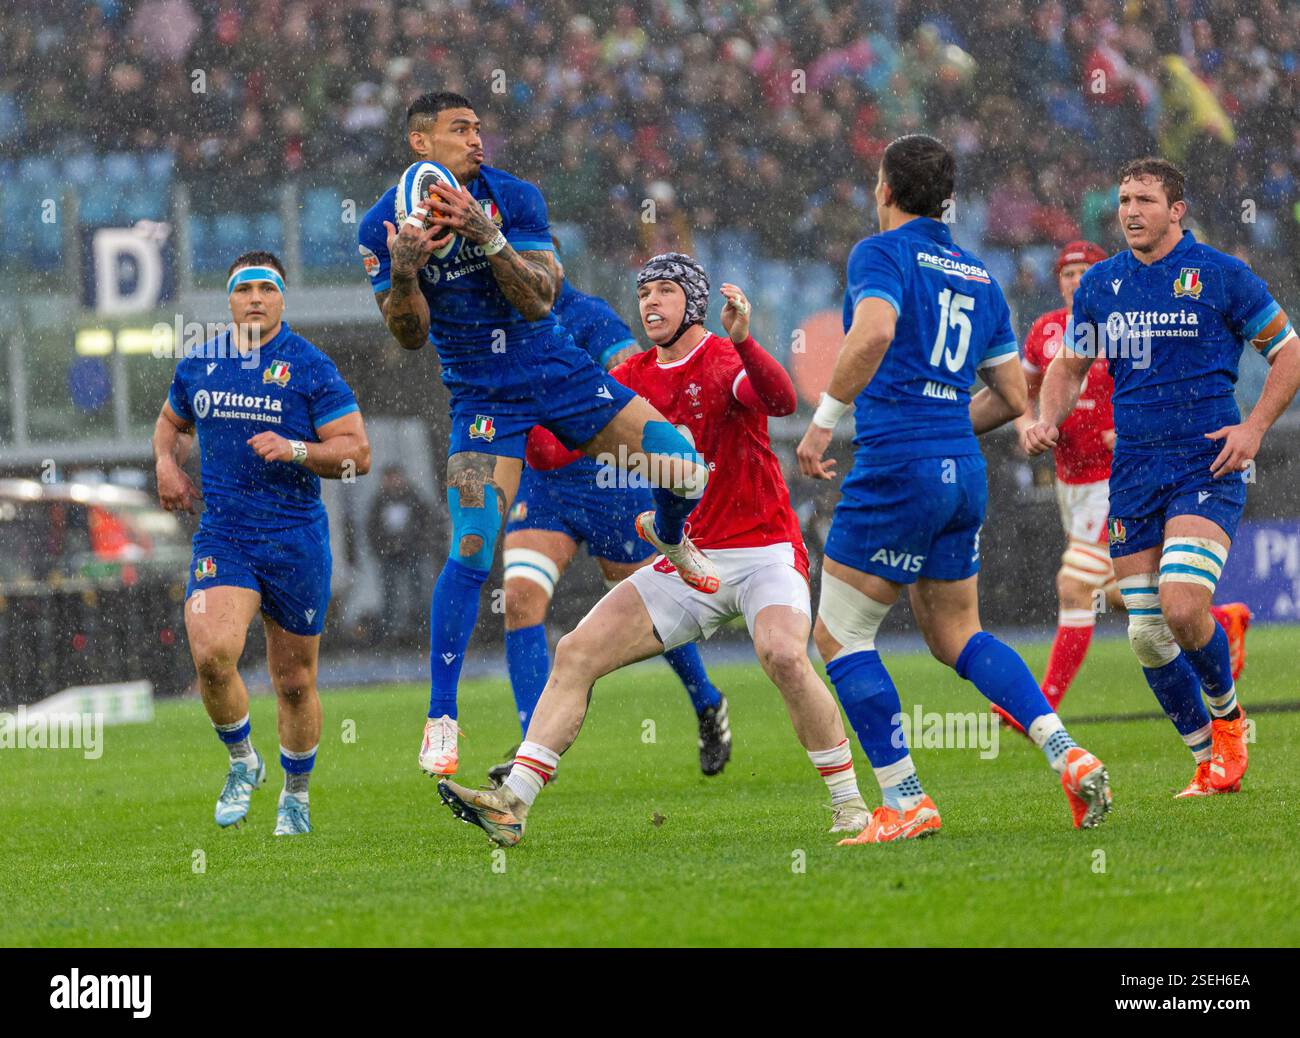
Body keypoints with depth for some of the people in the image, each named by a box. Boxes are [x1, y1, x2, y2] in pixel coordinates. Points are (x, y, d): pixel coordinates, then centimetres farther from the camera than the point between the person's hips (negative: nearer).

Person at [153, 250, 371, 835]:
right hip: (221, 538, 2)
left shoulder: (311, 368, -4)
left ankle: (296, 792, 30)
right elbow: (171, 422, 29)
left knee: (295, 682, 7)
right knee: (212, 654, -22)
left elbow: (357, 453, -6)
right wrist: (167, 464, 8)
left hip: (295, 540, -2)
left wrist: (294, 450, -20)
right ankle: (242, 762, 4)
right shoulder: (198, 367, 8)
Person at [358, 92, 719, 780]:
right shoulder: (383, 226, -8)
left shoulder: (514, 198, -6)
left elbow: (539, 301, -14)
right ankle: (440, 718, -9)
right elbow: (410, 335, -7)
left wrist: (487, 235, -29)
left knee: (682, 470, -11)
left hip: (560, 373, 2)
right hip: (482, 399, -2)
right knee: (471, 552, -17)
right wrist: (403, 271, -28)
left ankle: (673, 543, 28)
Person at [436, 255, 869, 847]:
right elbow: (553, 453, 8)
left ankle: (848, 804, -18)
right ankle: (513, 803, -7)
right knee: (576, 652, -6)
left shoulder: (726, 360, -7)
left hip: (764, 551, -6)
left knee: (783, 655, -32)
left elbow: (780, 400, -30)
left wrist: (742, 341, -47)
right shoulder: (633, 379, 10)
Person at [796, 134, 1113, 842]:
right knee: (956, 636, 19)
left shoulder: (881, 253, -5)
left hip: (898, 467, -7)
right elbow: (1012, 397, 19)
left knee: (838, 633, 3)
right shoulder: (978, 277, 18)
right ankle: (1068, 757, 1)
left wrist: (823, 424, -19)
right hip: (964, 474, 7)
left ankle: (904, 802, -2)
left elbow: (873, 333, -26)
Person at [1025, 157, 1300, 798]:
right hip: (1134, 472, 5)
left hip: (1207, 464, -5)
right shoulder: (1099, 285, 10)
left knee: (1183, 608, -22)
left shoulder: (1220, 276, -2)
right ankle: (1210, 762, 18)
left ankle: (1226, 715, 8)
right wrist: (1047, 419, 1)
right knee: (1146, 634, 1)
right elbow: (1069, 366, 21)